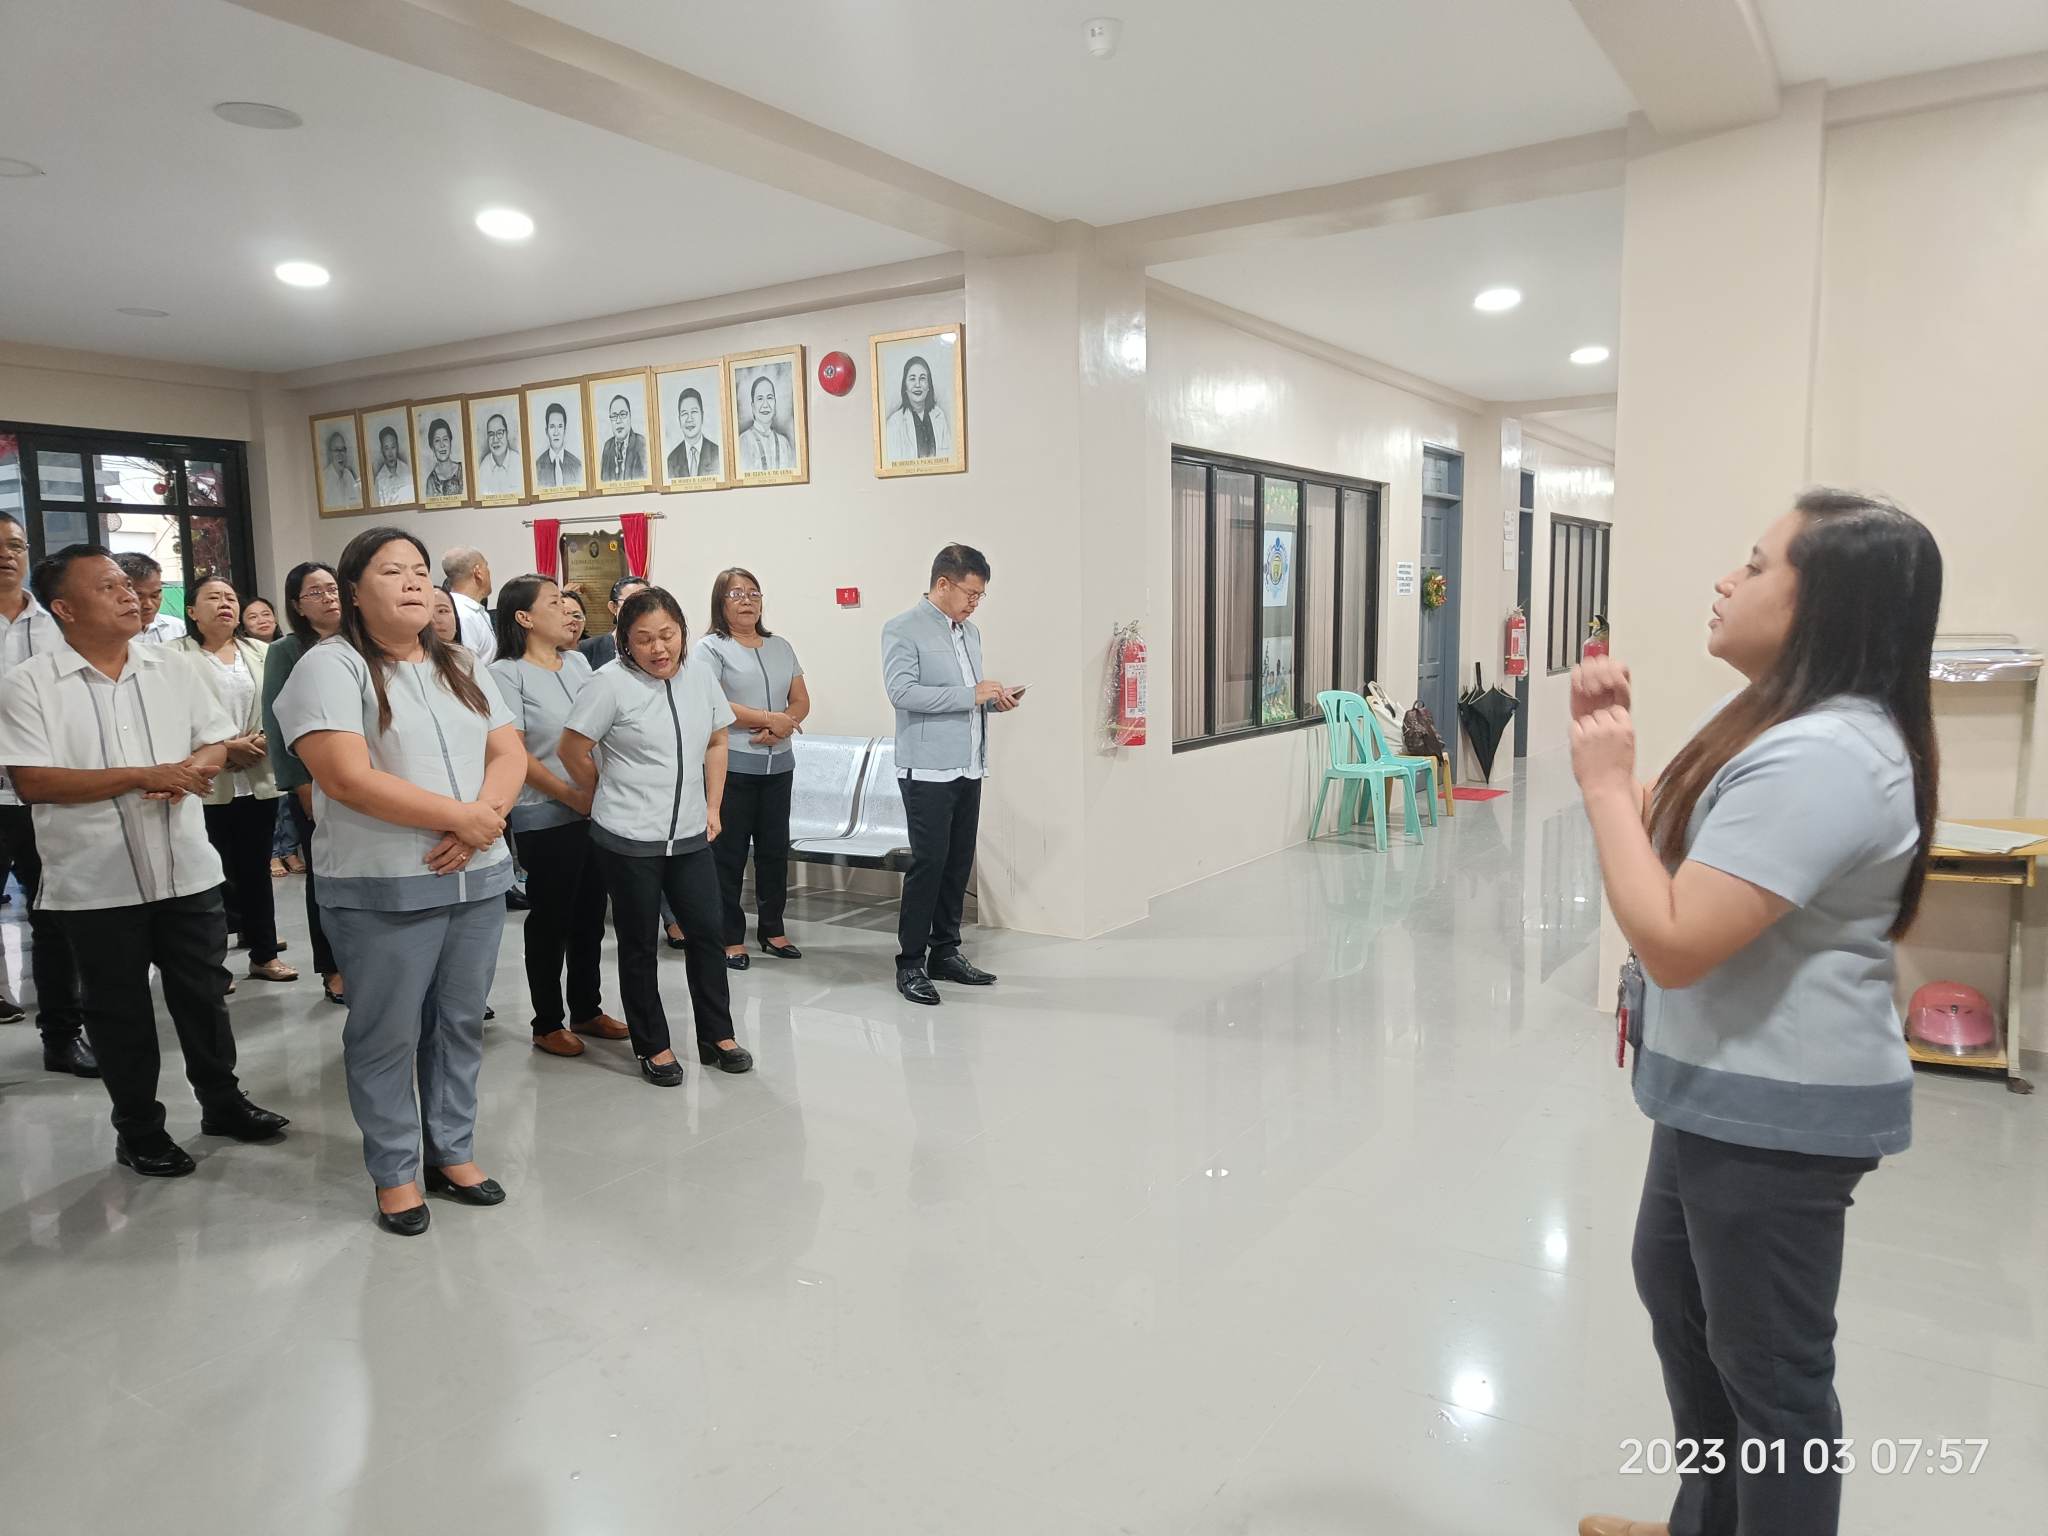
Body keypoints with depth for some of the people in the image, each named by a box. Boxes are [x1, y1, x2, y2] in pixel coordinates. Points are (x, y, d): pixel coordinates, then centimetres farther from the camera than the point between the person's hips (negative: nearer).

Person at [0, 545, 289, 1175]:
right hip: (98, 884, -3)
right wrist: (143, 776, -21)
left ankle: (222, 1101, 33)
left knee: (204, 994, 15)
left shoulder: (171, 669, 5)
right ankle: (138, 1130, 26)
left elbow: (215, 743, 9)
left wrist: (186, 775, -14)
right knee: (120, 1012, 10)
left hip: (187, 870, 3)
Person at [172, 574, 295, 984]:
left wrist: (263, 739, -10)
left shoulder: (261, 653, 10)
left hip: (259, 780, 4)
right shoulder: (176, 656, -3)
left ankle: (265, 954, 20)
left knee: (256, 869, 11)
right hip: (207, 784, -4)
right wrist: (223, 747, -16)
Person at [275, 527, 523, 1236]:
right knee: (388, 1036, 6)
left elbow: (509, 753, 6)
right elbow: (348, 780, -19)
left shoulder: (461, 666, 11)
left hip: (477, 879, 6)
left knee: (460, 1023, 15)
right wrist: (463, 816, -17)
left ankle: (452, 1152, 30)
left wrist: (481, 822, -14)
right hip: (382, 891, -6)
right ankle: (394, 1172, 23)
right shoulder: (331, 667, -9)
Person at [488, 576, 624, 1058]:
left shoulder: (578, 663, 11)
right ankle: (547, 1023, 19)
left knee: (590, 915, 14)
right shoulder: (507, 674, -9)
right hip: (545, 818, -6)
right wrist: (570, 795, -16)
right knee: (550, 920, 5)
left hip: (595, 811, 6)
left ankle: (587, 1009, 29)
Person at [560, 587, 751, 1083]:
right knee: (639, 945, 7)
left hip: (689, 836, 5)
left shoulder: (700, 677, 3)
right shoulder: (611, 683, -11)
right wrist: (608, 800, 5)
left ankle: (717, 1037, 24)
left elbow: (716, 742, 15)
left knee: (706, 932, 9)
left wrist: (712, 806, 10)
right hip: (628, 840, -4)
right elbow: (573, 750, -6)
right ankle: (653, 1046, 21)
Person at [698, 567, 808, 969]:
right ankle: (730, 938, 8)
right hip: (731, 766, -5)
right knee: (728, 853, 1)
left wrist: (780, 728, -10)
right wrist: (769, 719, -15)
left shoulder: (781, 647, 14)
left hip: (778, 764, 5)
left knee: (774, 848, 10)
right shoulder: (711, 648, -3)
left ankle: (772, 930, 22)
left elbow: (801, 701, 11)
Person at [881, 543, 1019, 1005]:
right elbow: (902, 691, -19)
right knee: (928, 863, -5)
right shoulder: (903, 630, -7)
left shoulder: (970, 632, 16)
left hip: (969, 768, 7)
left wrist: (994, 699, 4)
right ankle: (910, 962, 4)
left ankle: (945, 951, 21)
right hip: (928, 770, -7)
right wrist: (970, 694, -19)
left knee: (959, 863, 10)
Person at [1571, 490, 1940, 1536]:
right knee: (1675, 1290, 26)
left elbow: (1673, 942, -32)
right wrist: (1609, 742, -1)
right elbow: (1666, 847, 16)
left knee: (1769, 1362, 6)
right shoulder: (1788, 724, 7)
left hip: (1781, 1112, -12)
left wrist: (1605, 780, -23)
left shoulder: (1819, 759, -28)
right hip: (1731, 1090, 12)